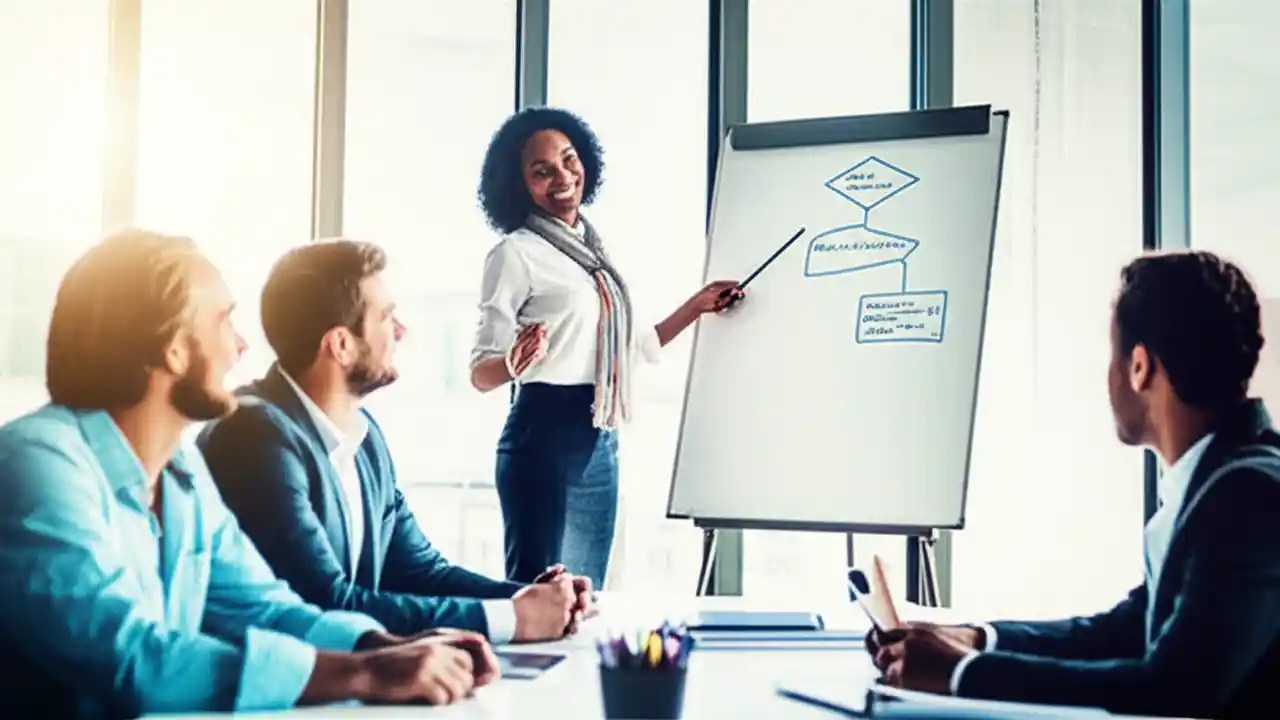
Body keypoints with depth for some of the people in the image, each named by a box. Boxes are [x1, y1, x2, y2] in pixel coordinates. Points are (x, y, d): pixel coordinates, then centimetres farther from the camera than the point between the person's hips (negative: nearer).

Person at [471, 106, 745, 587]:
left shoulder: (593, 249, 15)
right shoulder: (516, 253, -6)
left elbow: (636, 347, 26)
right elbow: (480, 374, -9)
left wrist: (697, 305, 20)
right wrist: (516, 363, -30)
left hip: (601, 443, 8)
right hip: (546, 434, -7)